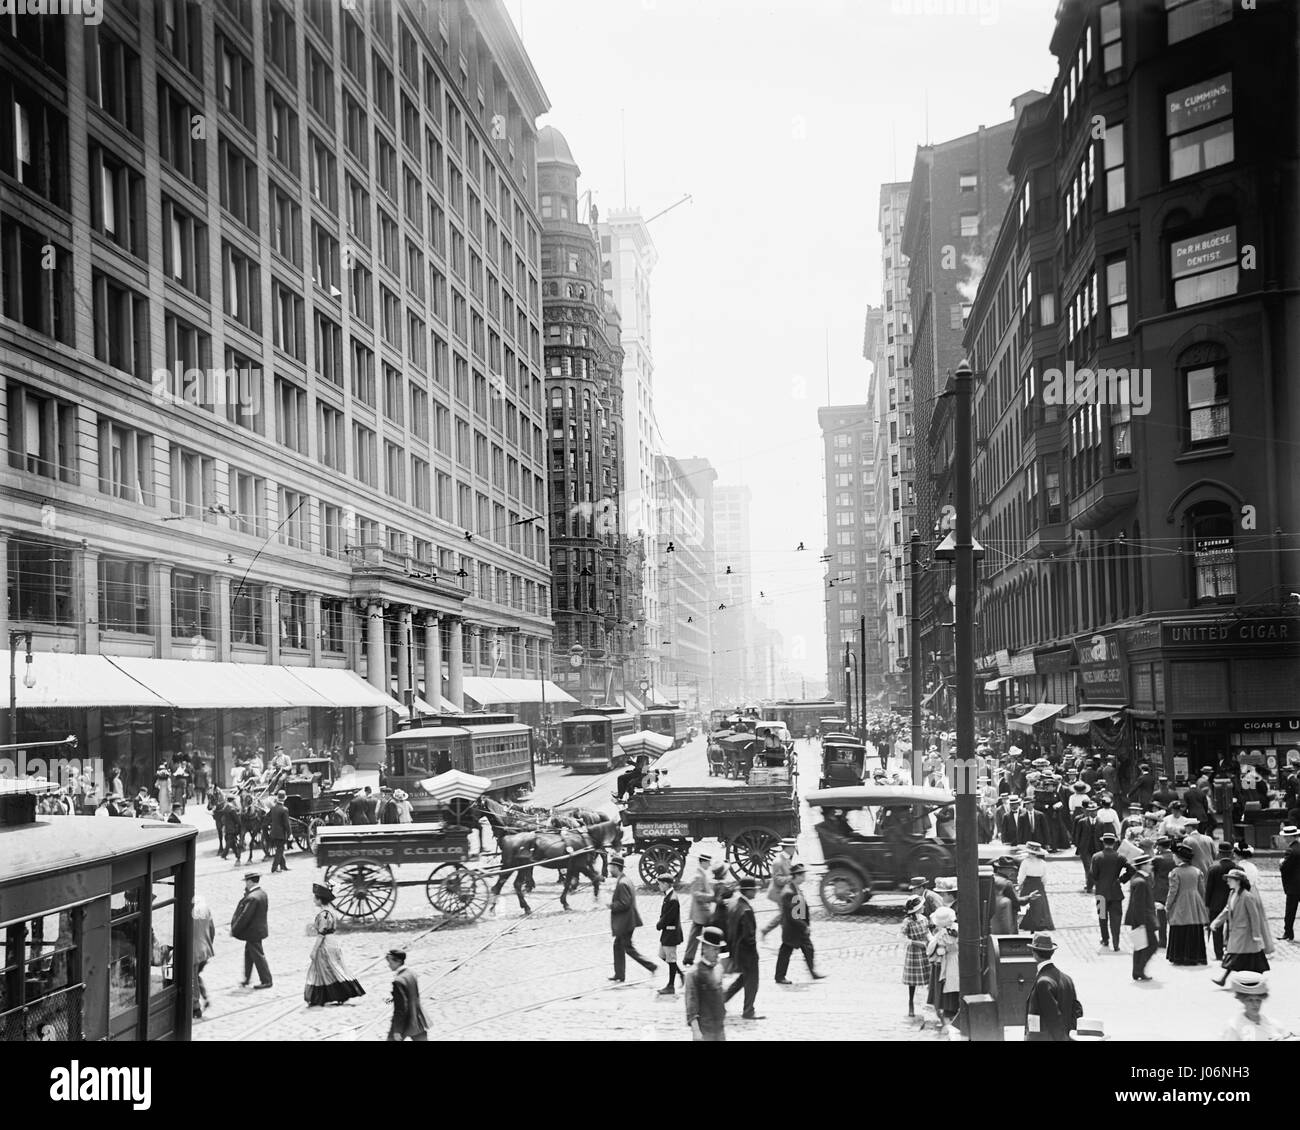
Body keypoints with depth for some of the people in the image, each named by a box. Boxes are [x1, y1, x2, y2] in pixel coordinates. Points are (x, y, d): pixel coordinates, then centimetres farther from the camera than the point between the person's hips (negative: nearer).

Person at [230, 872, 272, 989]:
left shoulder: (252, 898, -27)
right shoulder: (262, 893, 3)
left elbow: (245, 916, -25)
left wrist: (234, 930, -14)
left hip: (253, 932, -10)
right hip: (258, 928, 10)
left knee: (258, 956, 2)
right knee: (248, 954, 21)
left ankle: (266, 981, 11)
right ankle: (247, 979, 31)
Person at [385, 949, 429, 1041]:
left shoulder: (398, 981, -23)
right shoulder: (412, 974, 3)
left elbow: (401, 1008, -23)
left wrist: (397, 1031, -18)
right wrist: (394, 998, 15)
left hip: (404, 1023, -8)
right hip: (417, 1019, 8)